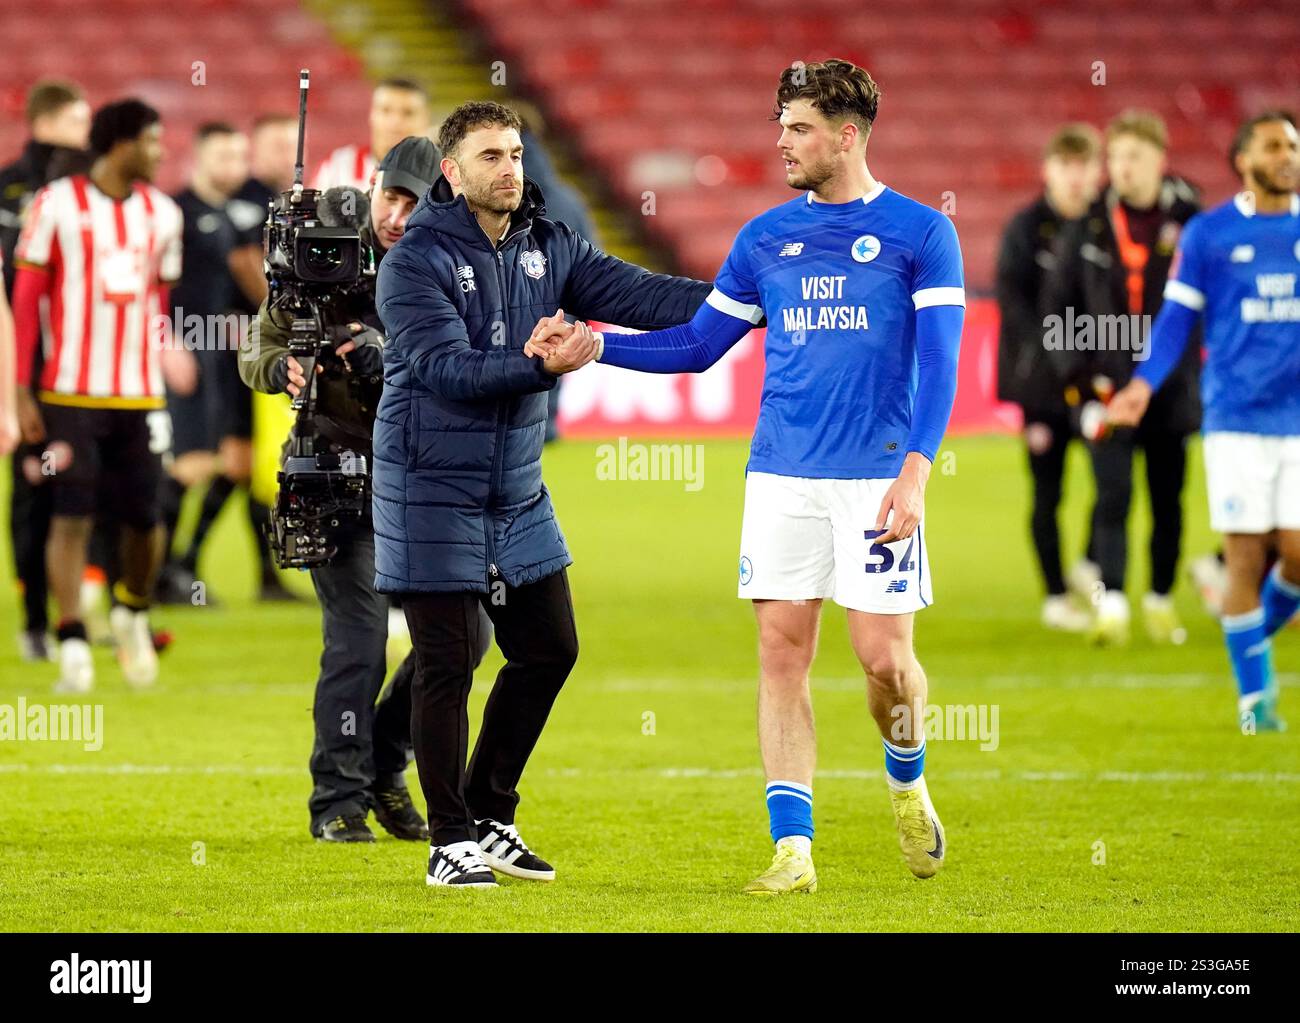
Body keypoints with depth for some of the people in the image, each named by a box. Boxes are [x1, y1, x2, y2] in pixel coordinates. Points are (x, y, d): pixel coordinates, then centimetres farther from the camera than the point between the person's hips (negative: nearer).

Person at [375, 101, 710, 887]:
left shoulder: (549, 248, 4)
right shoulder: (418, 260, -14)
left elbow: (638, 294, -1)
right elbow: (445, 367, -23)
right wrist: (541, 367, -36)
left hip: (518, 491, 7)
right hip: (433, 490, -7)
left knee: (548, 649, 11)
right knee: (448, 666, -3)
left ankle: (491, 819, 25)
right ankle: (451, 842, 8)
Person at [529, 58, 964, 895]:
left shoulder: (920, 232, -1)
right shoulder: (765, 238, 12)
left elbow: (939, 361, -6)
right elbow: (697, 345, 18)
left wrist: (915, 471, -17)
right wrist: (595, 346, 6)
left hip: (876, 479, -4)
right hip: (781, 474, 4)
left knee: (884, 654, -5)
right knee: (782, 648, -3)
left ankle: (907, 781, 27)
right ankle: (793, 849, -1)